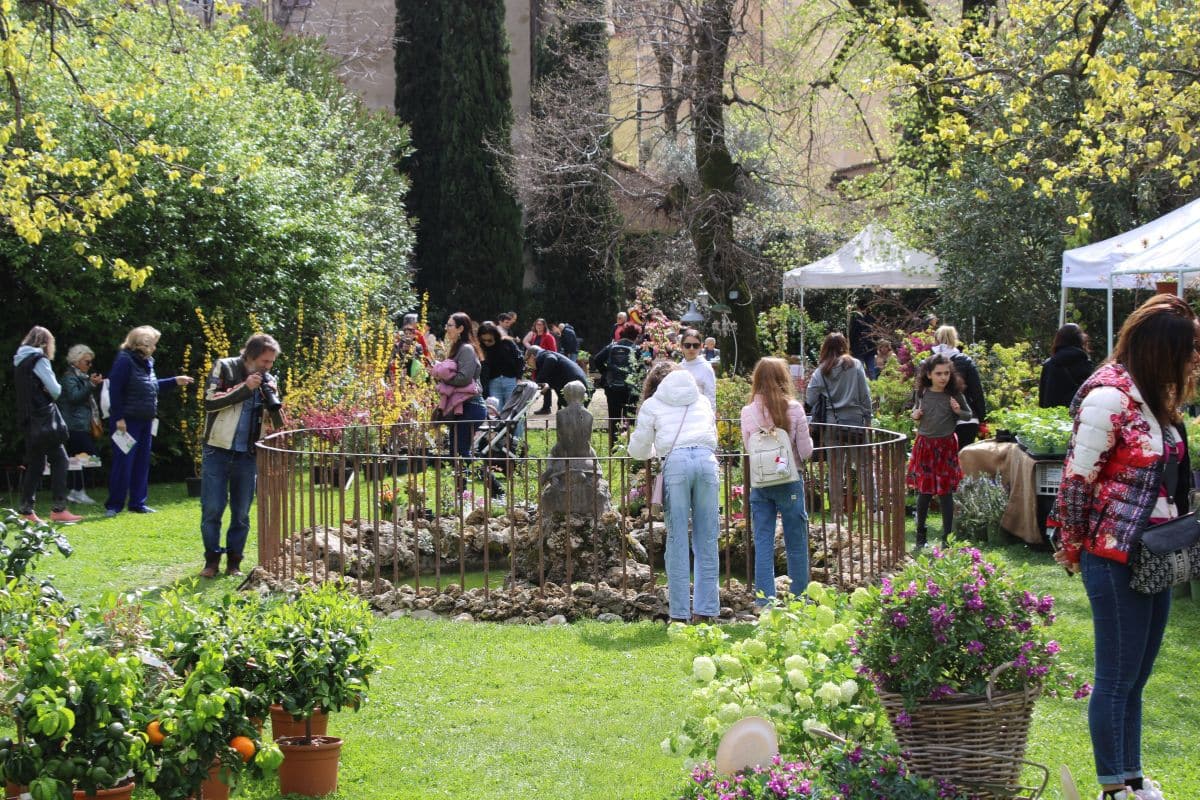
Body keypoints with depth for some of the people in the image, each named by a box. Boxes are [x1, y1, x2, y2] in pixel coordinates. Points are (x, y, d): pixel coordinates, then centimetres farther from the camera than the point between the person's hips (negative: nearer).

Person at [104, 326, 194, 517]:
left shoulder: (147, 362, 13)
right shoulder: (124, 361, -15)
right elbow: (115, 390, -18)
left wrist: (175, 381, 20)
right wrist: (118, 418, -21)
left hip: (145, 422, 9)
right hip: (127, 422, -9)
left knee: (142, 463, 11)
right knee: (123, 464, -6)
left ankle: (138, 503, 18)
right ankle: (113, 505, 0)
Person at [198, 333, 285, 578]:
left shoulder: (268, 381, 6)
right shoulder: (224, 368, -3)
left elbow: (278, 423, 6)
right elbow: (210, 403, -13)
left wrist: (271, 397, -12)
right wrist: (244, 389, -18)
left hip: (248, 455, 3)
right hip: (218, 451, -3)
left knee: (241, 513, 6)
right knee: (212, 509, -3)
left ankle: (234, 562, 14)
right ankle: (212, 561, 8)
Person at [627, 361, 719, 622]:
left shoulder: (652, 405, 18)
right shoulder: (701, 400, 27)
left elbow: (638, 449, 22)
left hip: (676, 462, -2)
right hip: (706, 459, 2)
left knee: (677, 540, 0)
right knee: (707, 539, 5)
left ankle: (680, 613, -2)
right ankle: (706, 610, 4)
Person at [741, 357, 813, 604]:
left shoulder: (748, 412, -6)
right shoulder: (794, 409, -10)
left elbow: (748, 447, 3)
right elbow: (806, 452, -8)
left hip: (759, 483, 1)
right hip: (789, 482, -1)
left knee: (763, 545, 7)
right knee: (796, 544, 10)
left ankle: (765, 601, 6)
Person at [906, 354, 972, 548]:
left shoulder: (954, 394, -5)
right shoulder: (922, 393, 0)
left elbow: (969, 414, 7)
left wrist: (958, 411, -14)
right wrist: (915, 415, -4)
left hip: (946, 446, -2)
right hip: (924, 445, 2)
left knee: (945, 492, 0)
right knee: (924, 491, 7)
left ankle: (947, 537, 7)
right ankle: (920, 533, 23)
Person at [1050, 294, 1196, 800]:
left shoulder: (1153, 395, 9)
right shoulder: (1110, 397, -18)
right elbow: (1077, 482, -14)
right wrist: (1073, 550, -5)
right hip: (1116, 562, -8)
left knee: (1135, 679, 16)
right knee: (1116, 680, 2)